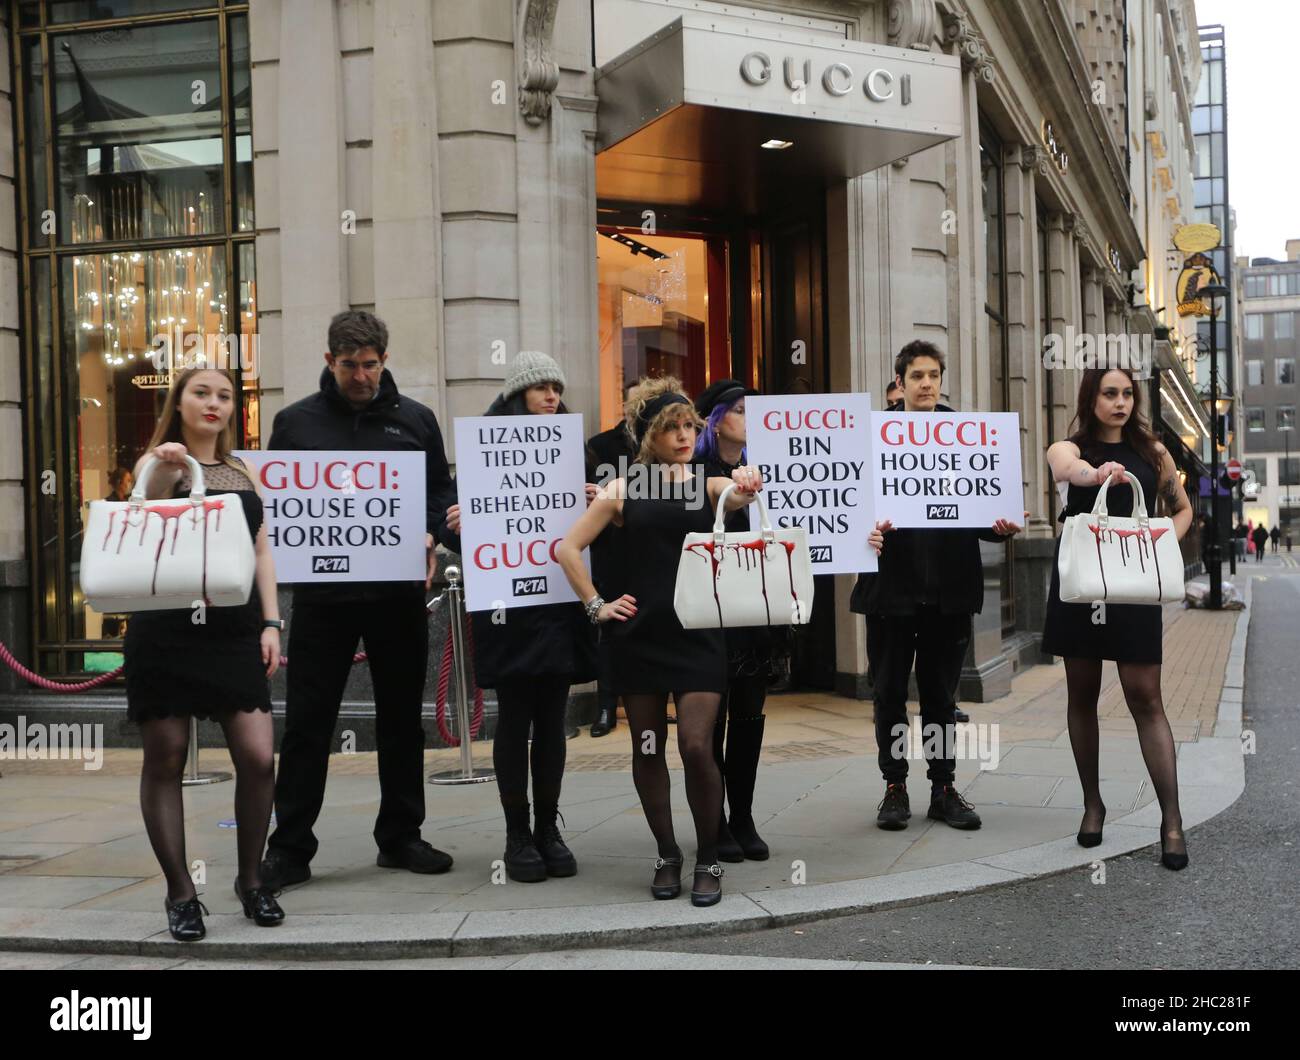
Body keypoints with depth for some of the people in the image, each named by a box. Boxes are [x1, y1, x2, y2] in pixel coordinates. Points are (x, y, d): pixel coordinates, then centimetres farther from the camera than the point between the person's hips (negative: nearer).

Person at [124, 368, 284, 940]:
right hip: (166, 630, -3)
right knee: (165, 759, 1)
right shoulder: (155, 463, 3)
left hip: (234, 630, 3)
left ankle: (251, 879, 13)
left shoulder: (243, 474, 15)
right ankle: (180, 893, 13)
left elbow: (261, 549, 14)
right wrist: (162, 477, -35)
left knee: (258, 757, -5)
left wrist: (270, 622, 4)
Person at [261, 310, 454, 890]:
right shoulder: (295, 421, 6)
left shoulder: (415, 420, 9)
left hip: (399, 592, 2)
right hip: (322, 593, -1)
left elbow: (441, 493, 11)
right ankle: (289, 848, 9)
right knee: (307, 722, 0)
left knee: (402, 718, 10)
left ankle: (400, 837, 22)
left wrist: (430, 540, -8)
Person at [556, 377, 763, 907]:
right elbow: (568, 547, 3)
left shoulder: (710, 485, 3)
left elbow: (737, 496, -20)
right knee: (647, 749, 7)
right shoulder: (623, 490, 3)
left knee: (696, 746, -10)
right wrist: (595, 605, -1)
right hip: (639, 633, 1)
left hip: (698, 633, -1)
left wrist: (746, 487, -41)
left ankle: (708, 860, 8)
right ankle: (667, 855, 24)